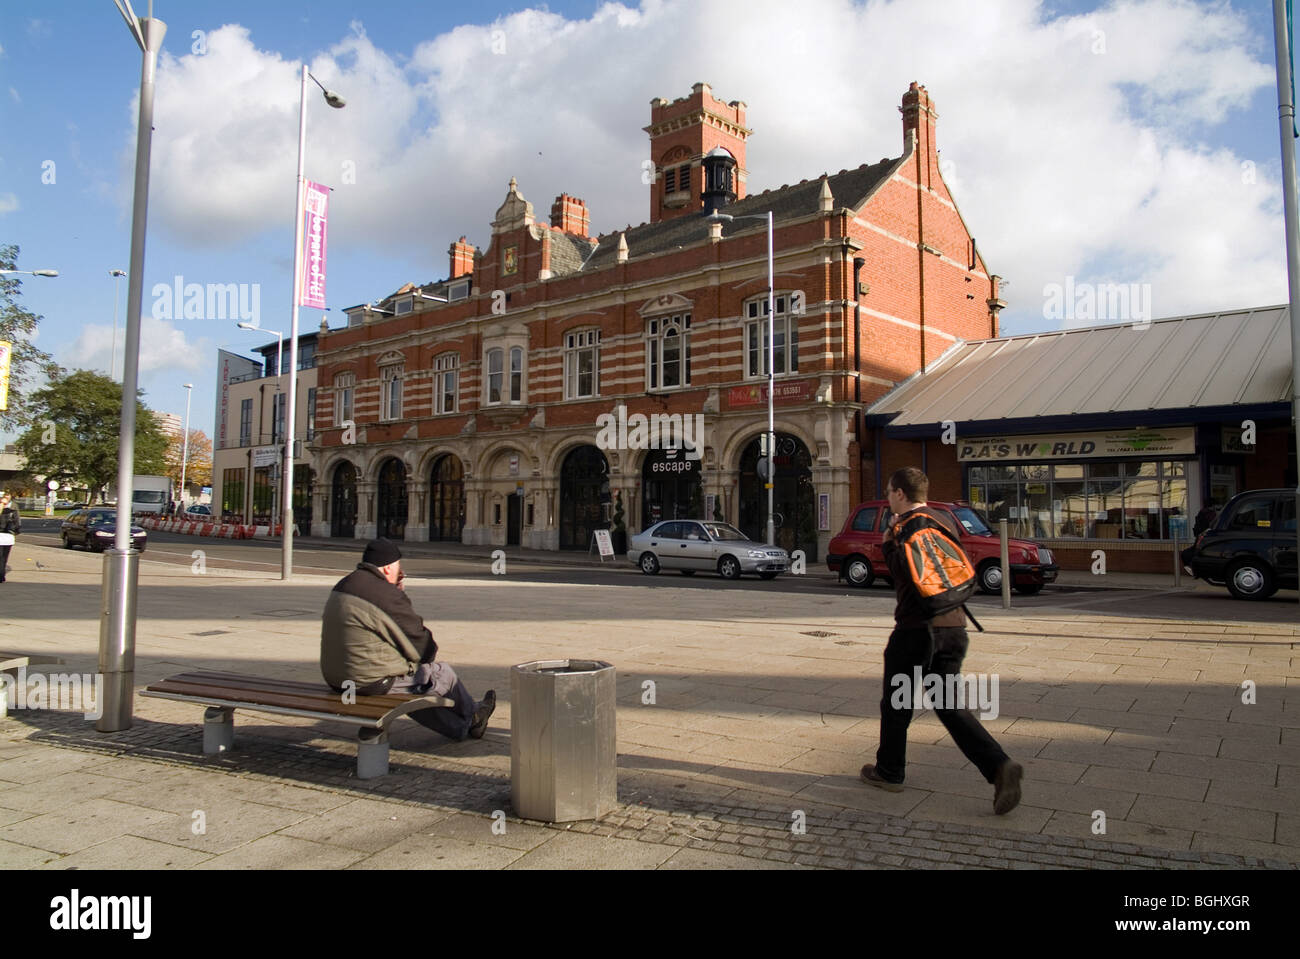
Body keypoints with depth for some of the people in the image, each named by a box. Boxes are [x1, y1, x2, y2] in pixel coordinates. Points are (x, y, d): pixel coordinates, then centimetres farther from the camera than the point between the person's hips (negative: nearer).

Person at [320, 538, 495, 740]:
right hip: (373, 682, -9)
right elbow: (420, 642, -13)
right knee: (442, 673, 9)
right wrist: (430, 651, 10)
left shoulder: (343, 586, 7)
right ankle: (473, 719, 35)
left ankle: (460, 728, 37)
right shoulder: (386, 596, -22)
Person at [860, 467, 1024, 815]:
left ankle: (889, 771, 24)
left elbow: (905, 572, -17)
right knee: (950, 705, 10)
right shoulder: (944, 523, 13)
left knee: (896, 703, 10)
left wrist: (887, 544, -1)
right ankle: (999, 766, -6)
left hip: (917, 628, -7)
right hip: (954, 627, 7)